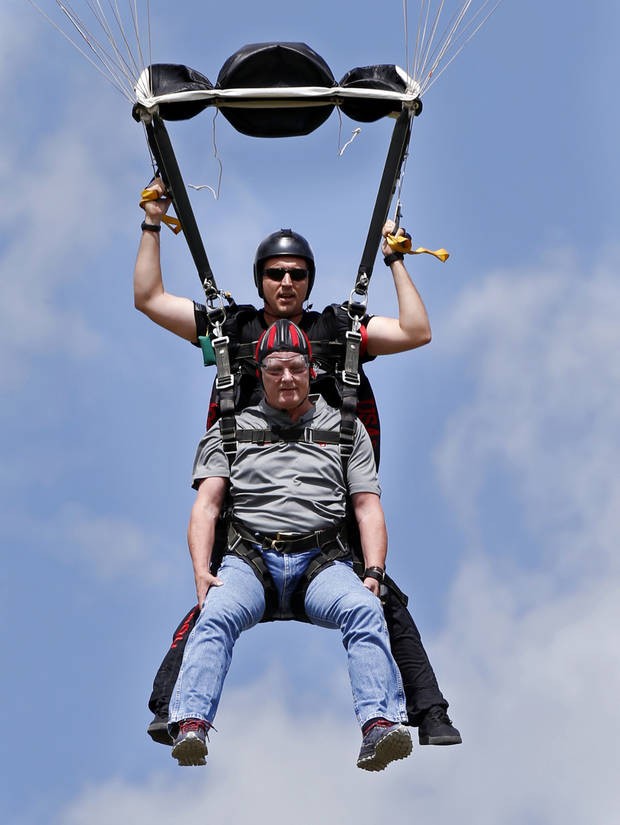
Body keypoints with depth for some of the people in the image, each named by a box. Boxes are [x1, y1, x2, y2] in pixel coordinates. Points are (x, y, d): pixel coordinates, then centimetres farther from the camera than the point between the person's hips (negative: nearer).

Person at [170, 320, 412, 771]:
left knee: (364, 610, -33)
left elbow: (369, 507, 14)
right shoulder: (231, 429, 20)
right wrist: (202, 571, -9)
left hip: (322, 560, 0)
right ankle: (191, 726, -45)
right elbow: (207, 505, 9)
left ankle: (380, 727, -44)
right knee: (217, 615, -34)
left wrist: (373, 574, -4)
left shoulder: (345, 428, 22)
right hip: (250, 558, 0)